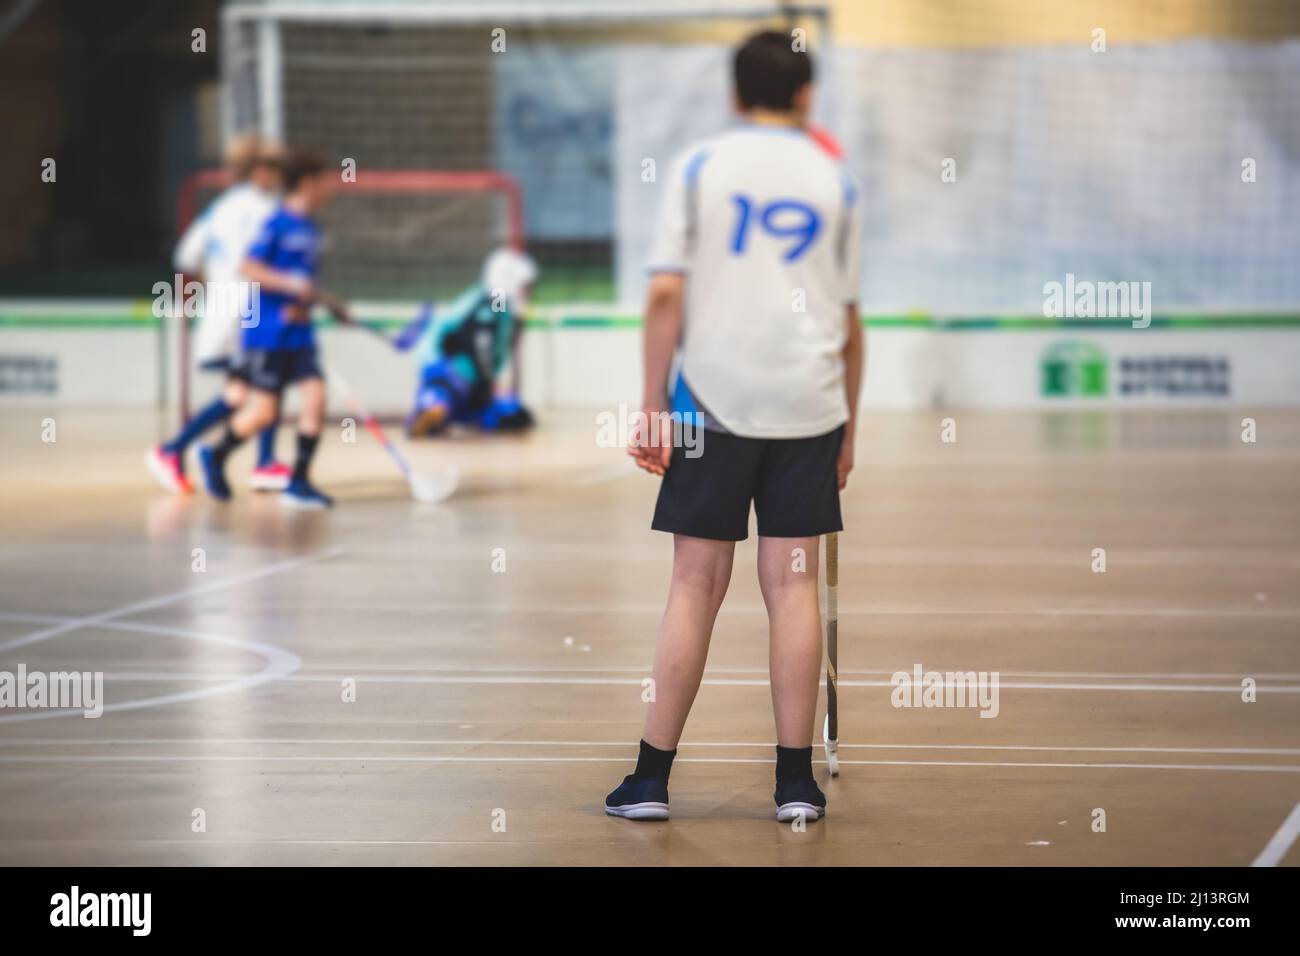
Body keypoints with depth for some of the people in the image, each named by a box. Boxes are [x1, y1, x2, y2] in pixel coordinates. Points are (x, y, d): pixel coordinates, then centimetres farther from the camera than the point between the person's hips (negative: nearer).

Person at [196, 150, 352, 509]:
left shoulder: (310, 229, 13)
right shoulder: (278, 224, -12)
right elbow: (248, 268, -17)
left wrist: (326, 301, 13)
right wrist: (290, 284, -26)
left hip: (299, 331, 7)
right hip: (267, 331, -7)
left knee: (314, 397, -7)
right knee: (263, 411, -4)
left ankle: (299, 481, 1)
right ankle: (215, 456, 21)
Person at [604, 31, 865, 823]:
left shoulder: (700, 167, 3)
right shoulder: (835, 183, 8)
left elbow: (665, 295, -4)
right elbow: (850, 321, 10)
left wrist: (654, 407, -1)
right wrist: (849, 430, 18)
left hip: (714, 400, -1)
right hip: (807, 403, 1)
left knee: (696, 584, 2)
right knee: (793, 585, 4)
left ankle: (652, 778, 3)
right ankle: (796, 781, 5)